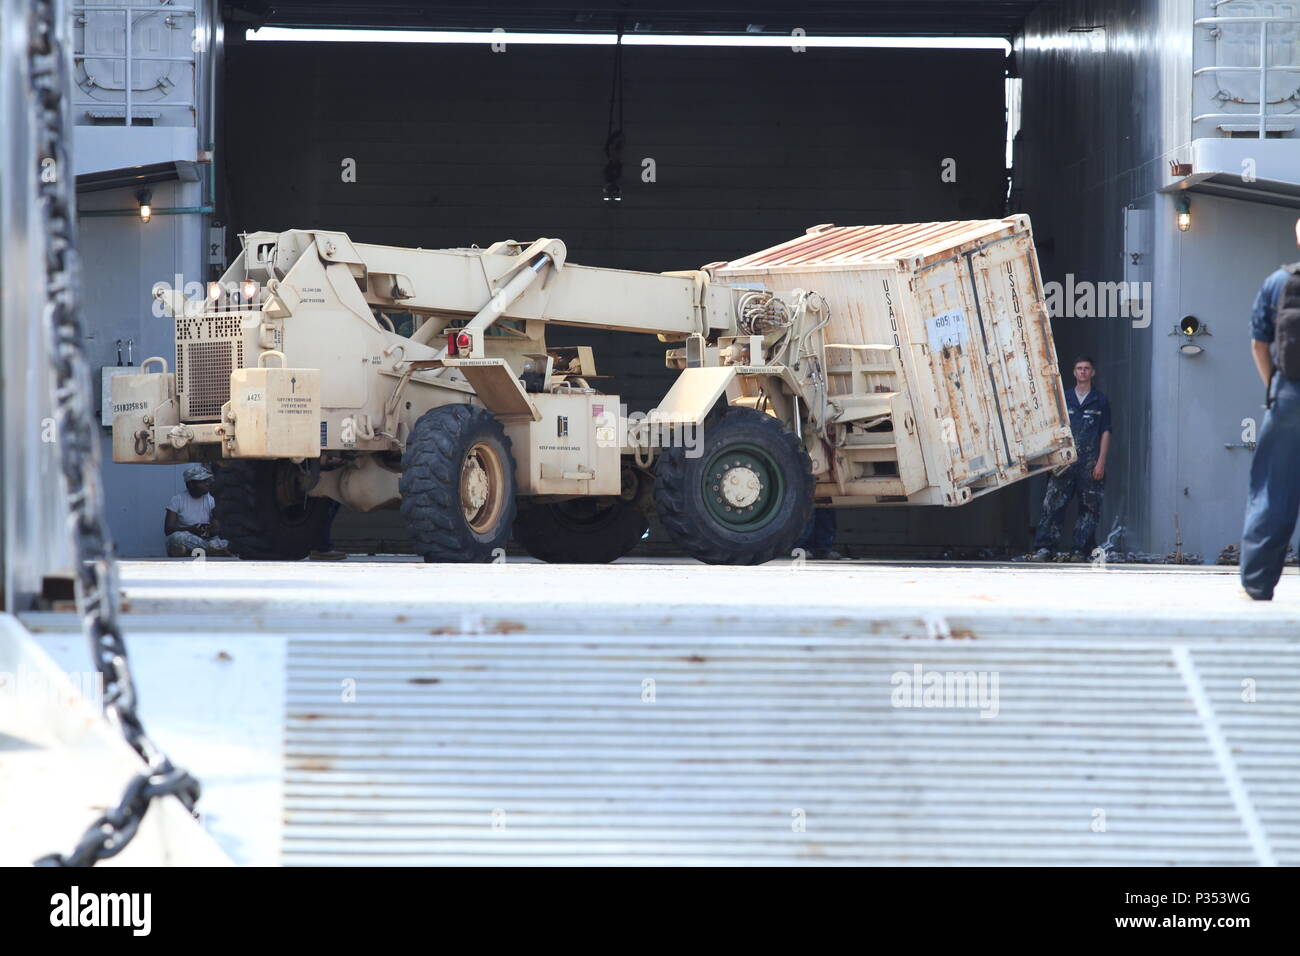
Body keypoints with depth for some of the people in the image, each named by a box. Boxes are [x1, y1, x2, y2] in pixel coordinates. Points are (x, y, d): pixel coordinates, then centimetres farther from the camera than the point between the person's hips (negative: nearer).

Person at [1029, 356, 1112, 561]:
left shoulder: (1100, 401, 8)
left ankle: (1081, 550, 4)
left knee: (1089, 507, -1)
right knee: (1053, 504, -8)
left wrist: (1101, 462, -4)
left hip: (1090, 462, -1)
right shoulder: (1064, 398, 13)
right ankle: (1044, 548, -9)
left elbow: (1105, 433, 5)